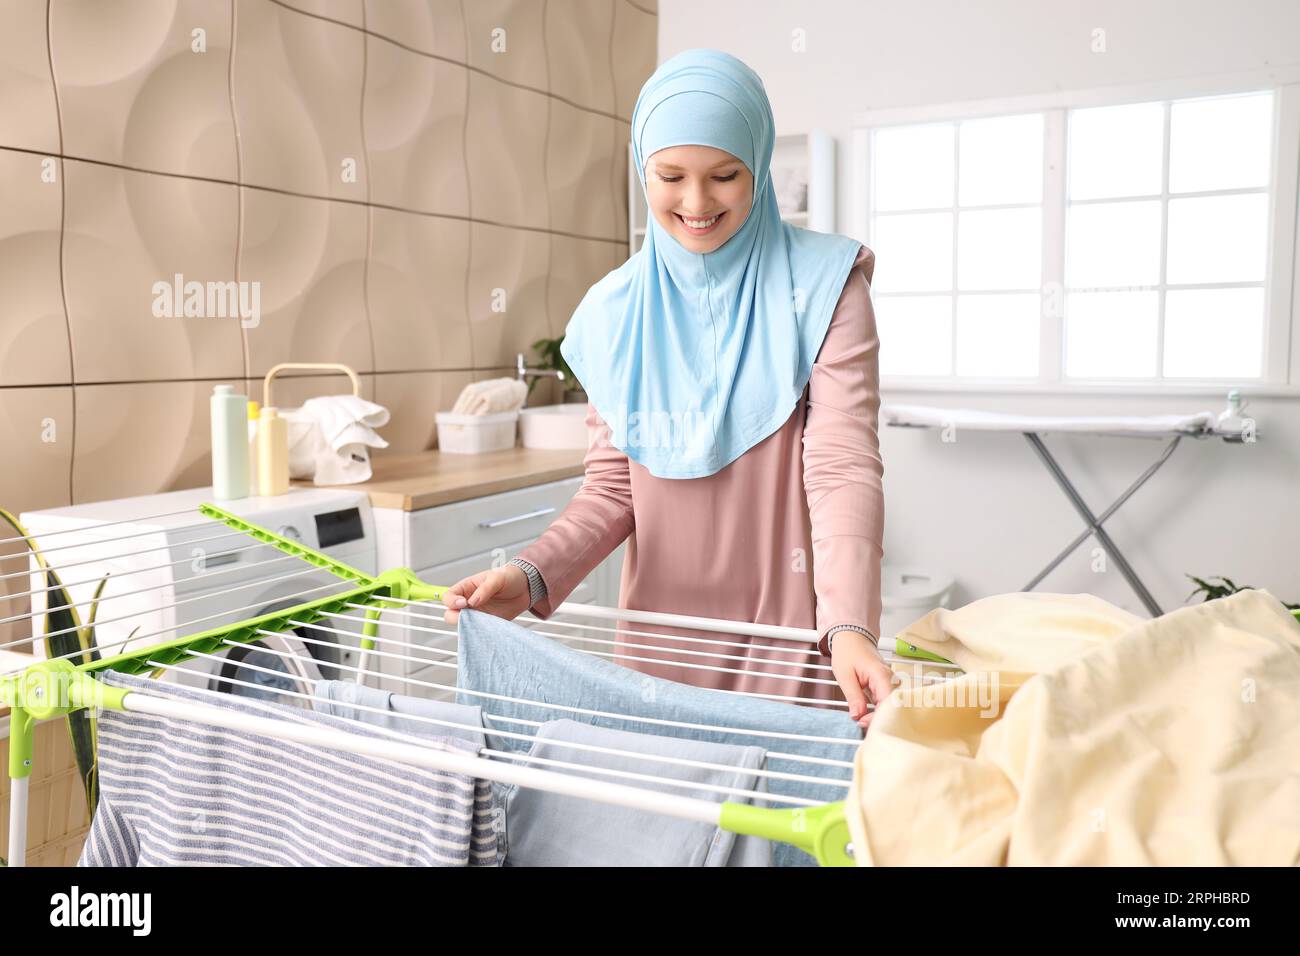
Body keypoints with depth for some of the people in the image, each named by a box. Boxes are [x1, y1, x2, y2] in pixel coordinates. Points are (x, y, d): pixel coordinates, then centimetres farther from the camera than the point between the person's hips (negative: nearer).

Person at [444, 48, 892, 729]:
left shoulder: (821, 284, -6)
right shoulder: (616, 312, 2)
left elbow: (843, 464, -15)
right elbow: (611, 489, 3)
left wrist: (850, 627, -30)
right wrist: (531, 576, -15)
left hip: (790, 630, -2)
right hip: (661, 634, 3)